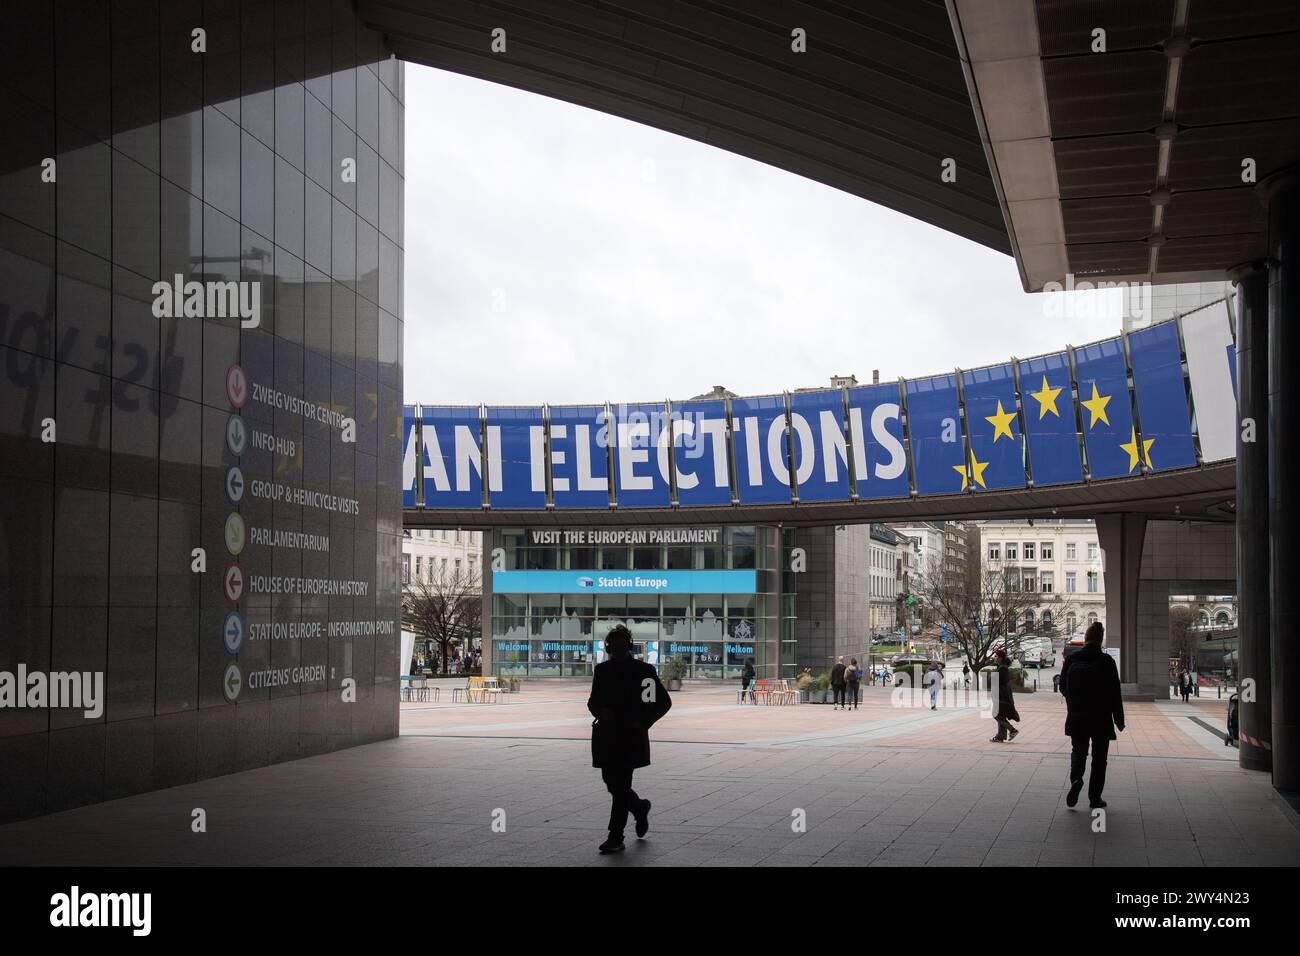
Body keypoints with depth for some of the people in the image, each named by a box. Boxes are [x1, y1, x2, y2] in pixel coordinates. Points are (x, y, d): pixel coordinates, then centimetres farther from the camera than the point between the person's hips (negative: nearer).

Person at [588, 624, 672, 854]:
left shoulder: (643, 670, -3)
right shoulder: (602, 670, 8)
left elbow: (664, 702, 1)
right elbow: (593, 700, 14)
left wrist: (643, 722, -10)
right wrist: (600, 711, -9)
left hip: (630, 736, -4)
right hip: (606, 736, 5)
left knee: (621, 784, -7)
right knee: (612, 782, 9)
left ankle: (616, 837, 0)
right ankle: (640, 808, 38)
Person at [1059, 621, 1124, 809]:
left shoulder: (1071, 659, -4)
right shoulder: (1106, 661, -10)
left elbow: (1063, 687, 5)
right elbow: (1114, 693, -9)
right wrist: (1119, 720, -1)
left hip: (1076, 717, 2)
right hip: (1101, 719, -2)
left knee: (1078, 751, 16)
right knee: (1099, 758, 10)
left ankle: (1076, 779, -13)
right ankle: (1095, 798, 10)